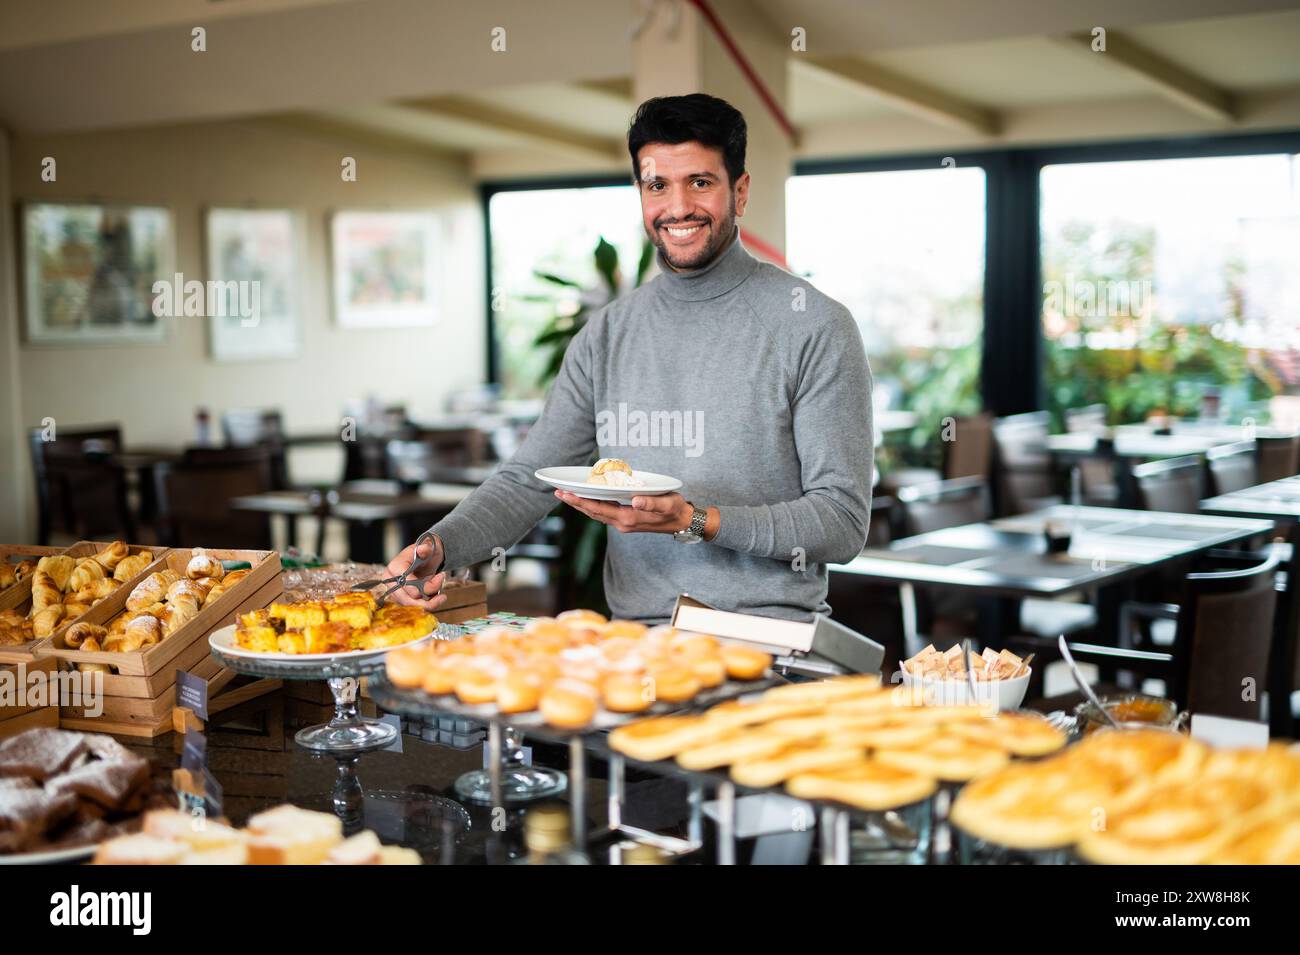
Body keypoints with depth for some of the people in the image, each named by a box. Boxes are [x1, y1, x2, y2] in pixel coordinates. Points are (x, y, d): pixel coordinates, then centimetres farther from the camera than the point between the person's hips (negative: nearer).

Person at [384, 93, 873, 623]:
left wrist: (694, 521, -19)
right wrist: (439, 545, -10)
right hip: (636, 636, 4)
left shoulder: (815, 326, -3)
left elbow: (844, 522, -7)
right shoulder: (607, 334, 11)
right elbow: (528, 480, 10)